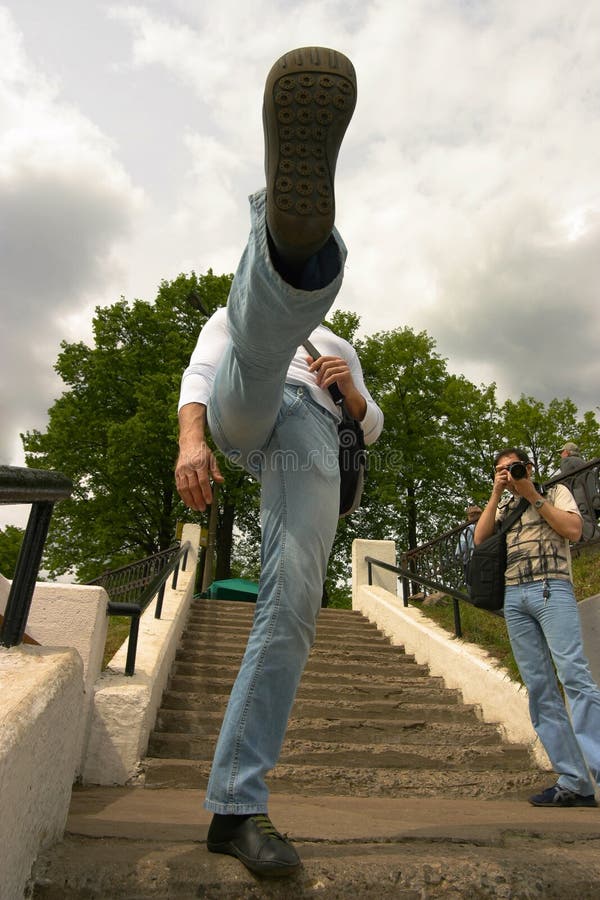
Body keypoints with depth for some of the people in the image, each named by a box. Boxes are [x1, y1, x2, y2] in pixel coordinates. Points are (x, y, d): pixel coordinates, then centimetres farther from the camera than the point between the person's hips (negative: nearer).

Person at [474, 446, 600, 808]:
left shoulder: (555, 492, 15)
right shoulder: (502, 507, 25)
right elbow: (480, 538, 7)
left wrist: (533, 495, -1)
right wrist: (496, 495, 6)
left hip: (551, 588, -4)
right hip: (513, 597, 4)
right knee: (539, 688, -1)